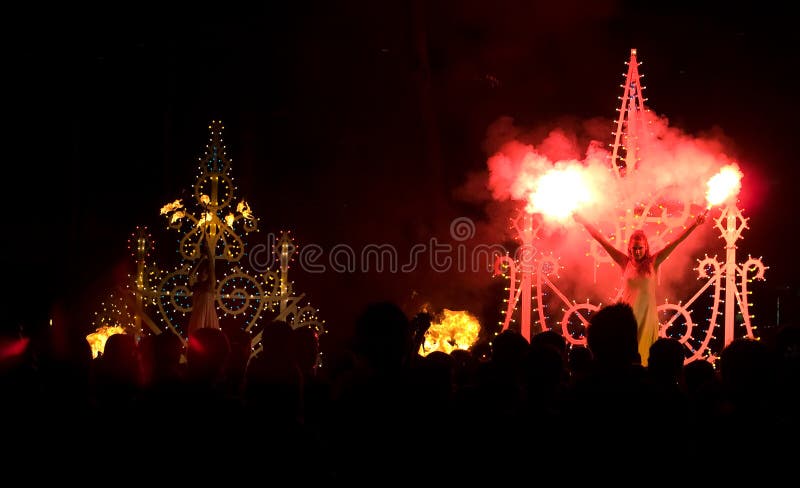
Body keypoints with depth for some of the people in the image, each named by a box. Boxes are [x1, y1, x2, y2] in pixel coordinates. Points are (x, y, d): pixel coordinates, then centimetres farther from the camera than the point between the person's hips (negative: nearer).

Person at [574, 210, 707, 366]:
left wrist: (695, 224, -9)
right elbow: (601, 240, 4)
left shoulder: (652, 262, 1)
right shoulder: (625, 262, 2)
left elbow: (676, 242, -4)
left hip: (646, 314, 0)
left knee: (643, 353, 3)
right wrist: (584, 222, 6)